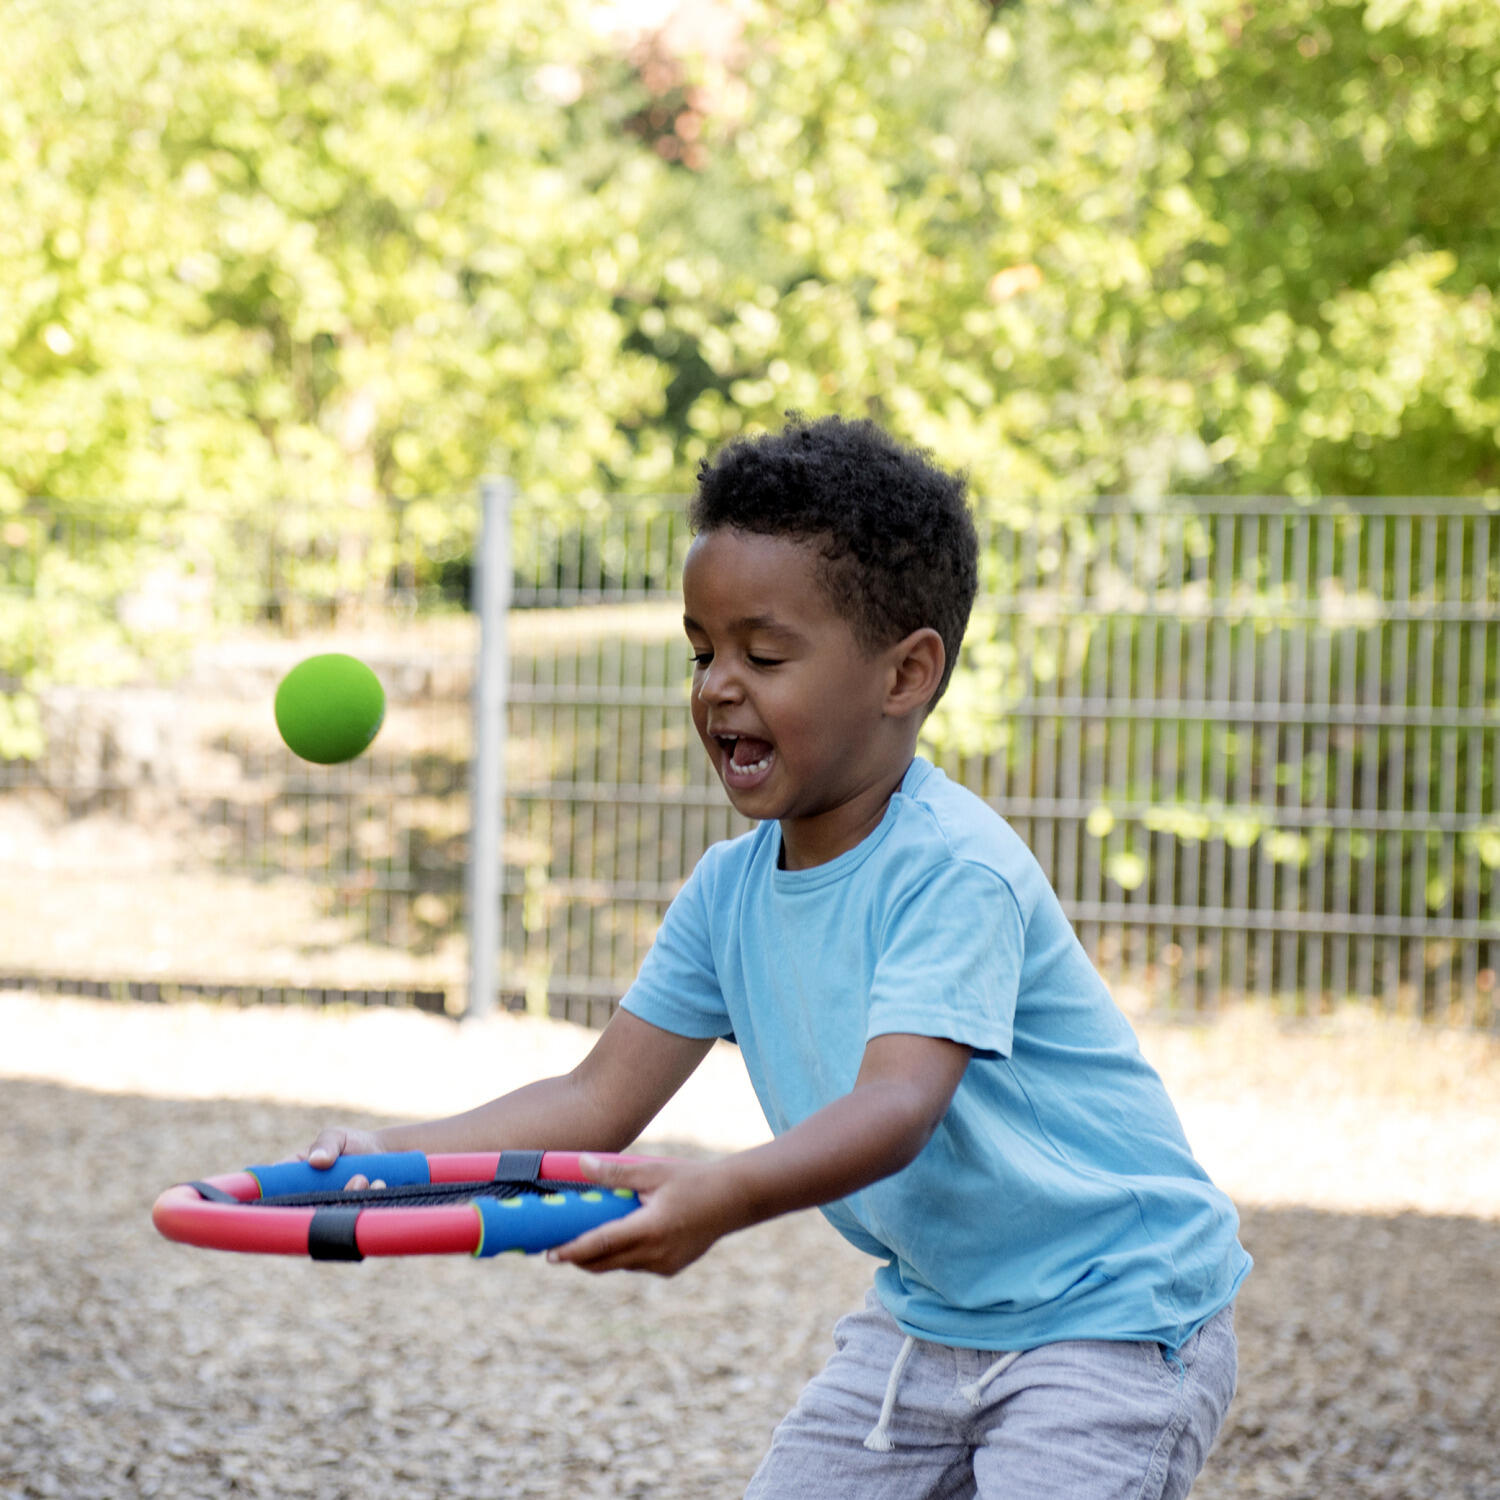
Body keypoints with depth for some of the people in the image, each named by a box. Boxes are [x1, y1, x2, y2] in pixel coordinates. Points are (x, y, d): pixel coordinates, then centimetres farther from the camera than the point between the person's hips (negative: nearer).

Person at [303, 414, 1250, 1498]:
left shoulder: (956, 870, -25)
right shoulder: (731, 888, -1)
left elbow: (896, 1106, -38)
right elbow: (602, 1097, -1)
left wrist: (722, 1197, -56)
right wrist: (397, 1155, -16)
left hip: (1113, 1316, -7)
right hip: (927, 1314, 8)